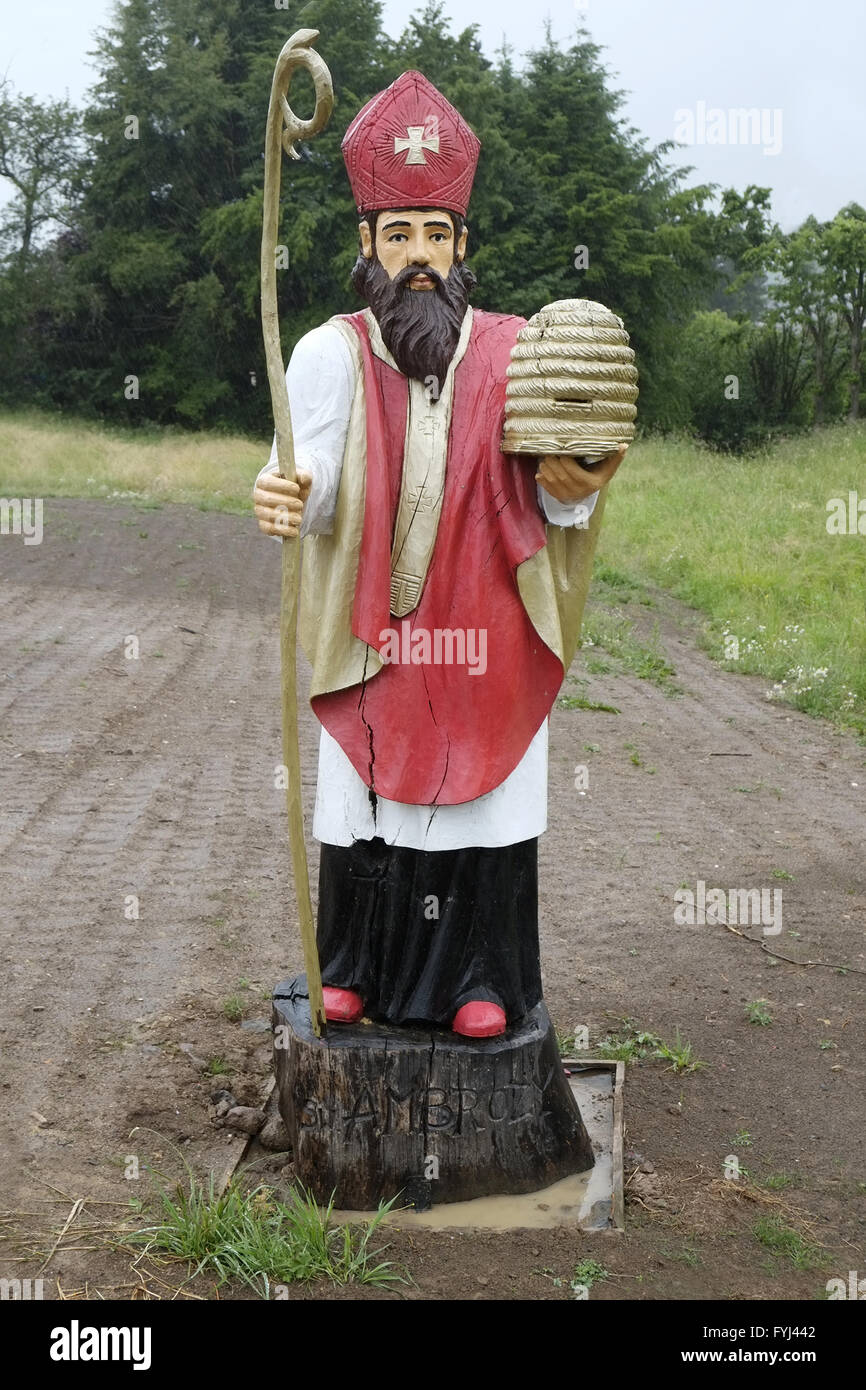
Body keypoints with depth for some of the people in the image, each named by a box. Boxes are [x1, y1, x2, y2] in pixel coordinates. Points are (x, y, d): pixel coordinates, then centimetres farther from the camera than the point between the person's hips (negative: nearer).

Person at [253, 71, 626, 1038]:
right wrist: (287, 497, -36)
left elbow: (551, 508, 3)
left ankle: (479, 980, 18)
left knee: (482, 803, 3)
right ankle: (355, 970, 23)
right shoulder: (330, 352, -2)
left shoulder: (513, 354, 2)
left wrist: (572, 491, -20)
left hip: (485, 638, 1)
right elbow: (311, 490, -13)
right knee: (364, 803, 5)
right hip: (370, 641, 0)